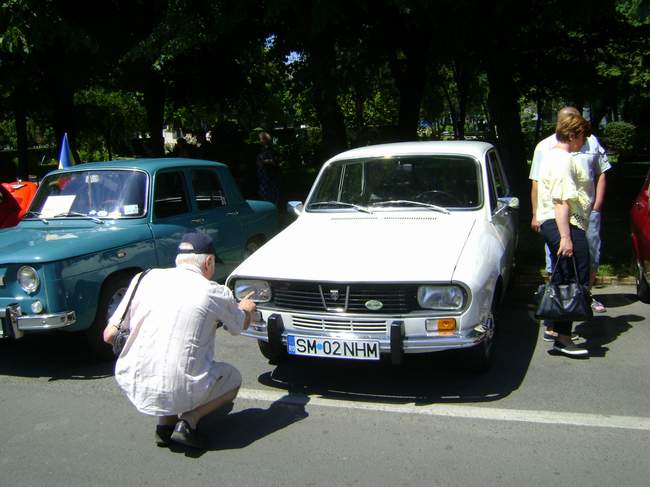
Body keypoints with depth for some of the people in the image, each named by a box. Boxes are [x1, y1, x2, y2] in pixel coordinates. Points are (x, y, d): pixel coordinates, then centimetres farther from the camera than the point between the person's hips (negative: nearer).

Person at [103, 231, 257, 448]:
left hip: (132, 387, 4)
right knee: (233, 378, 23)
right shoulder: (215, 293, -3)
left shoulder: (147, 278, 4)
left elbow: (109, 335, 8)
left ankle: (165, 422, 15)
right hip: (179, 392, -3)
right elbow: (241, 325, 17)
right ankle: (188, 421, 1)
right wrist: (245, 309, 41)